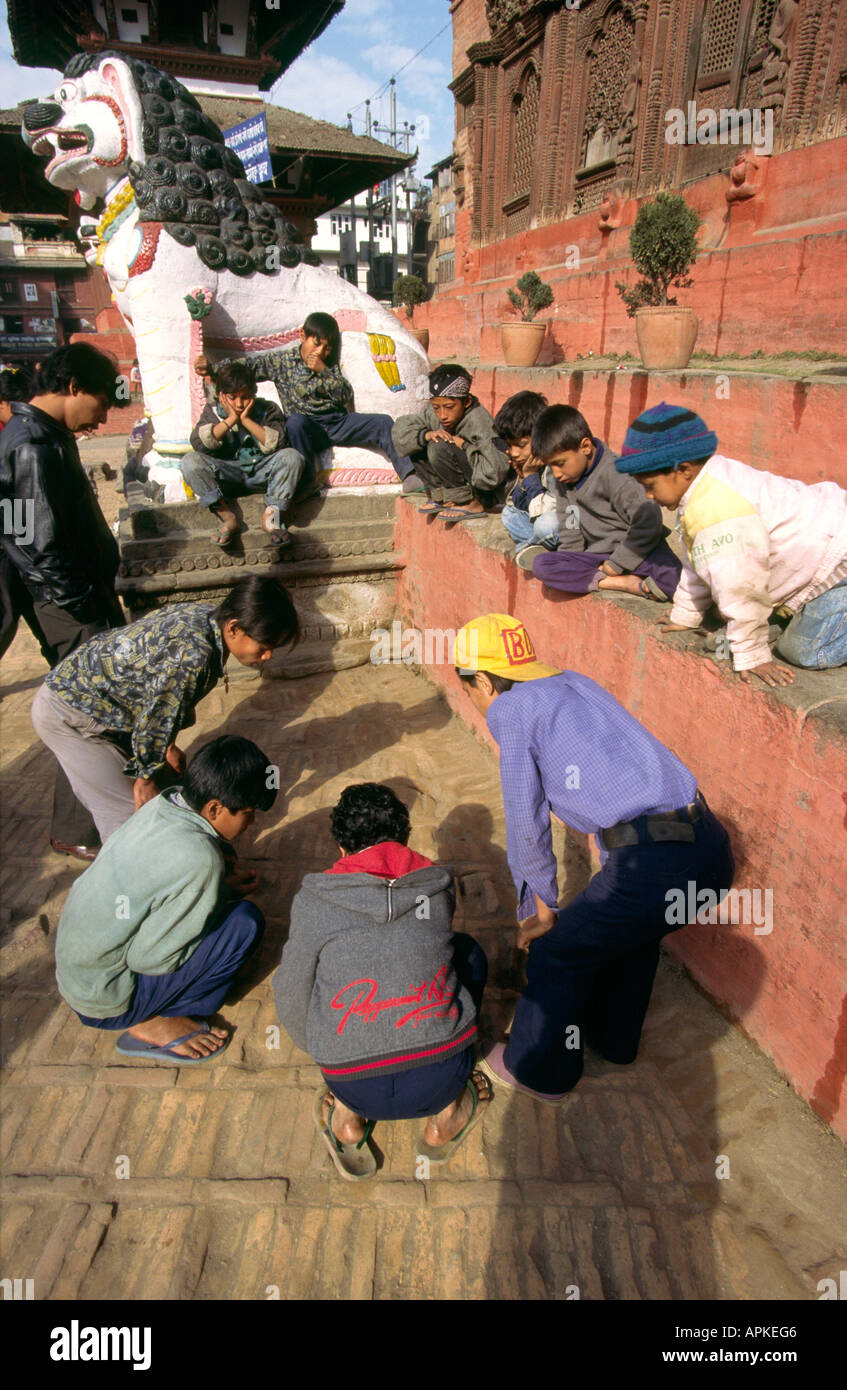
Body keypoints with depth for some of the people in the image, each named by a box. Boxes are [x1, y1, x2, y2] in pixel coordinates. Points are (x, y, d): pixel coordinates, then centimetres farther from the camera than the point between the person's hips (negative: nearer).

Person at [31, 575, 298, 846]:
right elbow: (156, 719, -24)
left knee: (165, 785, 14)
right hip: (69, 715, -9)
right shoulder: (193, 653, -37)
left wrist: (167, 746, 13)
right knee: (133, 813, -5)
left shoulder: (208, 618, -9)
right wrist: (145, 779, -9)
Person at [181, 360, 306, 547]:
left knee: (292, 457, -28)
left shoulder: (268, 410, 4)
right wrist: (230, 420, -14)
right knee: (189, 461, -24)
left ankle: (272, 515, -25)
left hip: (262, 472, -1)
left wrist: (246, 420, -14)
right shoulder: (212, 413, 7)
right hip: (227, 474, 1)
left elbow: (277, 444, -12)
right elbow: (198, 443, -12)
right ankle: (227, 517, -25)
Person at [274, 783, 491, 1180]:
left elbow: (292, 1000, 6)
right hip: (442, 1078, 0)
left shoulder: (314, 901, -2)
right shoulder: (438, 883, 3)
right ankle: (447, 1113, 18)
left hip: (359, 1091, 0)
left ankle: (347, 1118, 14)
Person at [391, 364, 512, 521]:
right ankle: (439, 497, 2)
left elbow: (494, 474, -33)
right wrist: (426, 435, -21)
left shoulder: (479, 423, -25)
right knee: (417, 442, -1)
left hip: (486, 494, -7)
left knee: (439, 448, -27)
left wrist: (464, 446, -25)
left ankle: (471, 503, -16)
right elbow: (399, 430, -3)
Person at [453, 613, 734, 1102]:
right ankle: (612, 1038, 55)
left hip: (655, 867, -8)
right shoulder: (576, 682, 20)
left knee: (558, 953, 15)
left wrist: (540, 907, 16)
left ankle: (537, 1071, 37)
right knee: (632, 930, 33)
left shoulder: (509, 710, -2)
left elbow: (527, 826, 2)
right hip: (713, 848, 8)